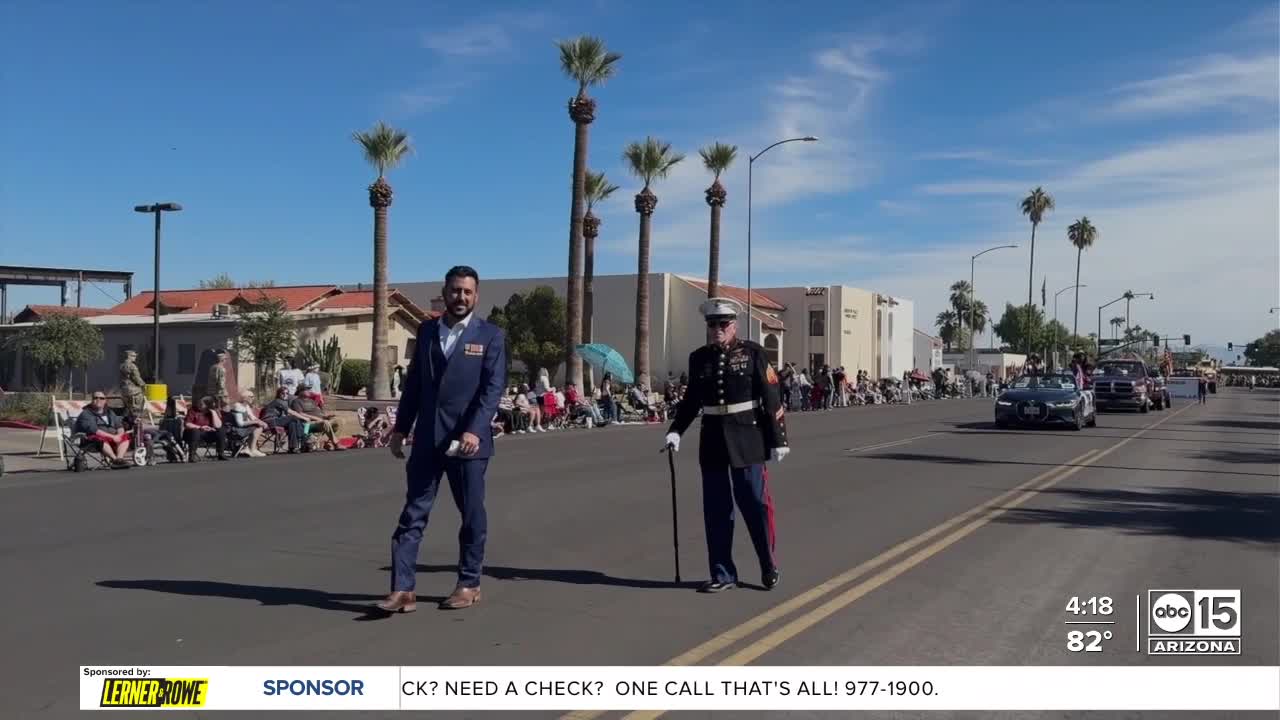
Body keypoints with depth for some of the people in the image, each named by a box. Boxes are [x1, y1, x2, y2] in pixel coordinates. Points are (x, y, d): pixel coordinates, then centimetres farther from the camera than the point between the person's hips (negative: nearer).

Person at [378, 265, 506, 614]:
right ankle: (402, 589, 1)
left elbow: (493, 387, -10)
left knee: (472, 514, 7)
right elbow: (413, 382, 14)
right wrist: (400, 427, 9)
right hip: (427, 438, 3)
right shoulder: (426, 330, 11)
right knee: (413, 513, 0)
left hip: (467, 439, -3)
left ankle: (469, 584, 22)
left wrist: (474, 430, -21)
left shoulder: (490, 335, -1)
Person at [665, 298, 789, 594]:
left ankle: (769, 567, 20)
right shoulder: (699, 357, 7)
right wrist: (675, 431, 3)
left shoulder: (753, 352, -4)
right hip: (713, 441, 4)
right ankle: (722, 574, 17)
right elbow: (691, 400, 15)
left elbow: (772, 397, -4)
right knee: (716, 510, 6)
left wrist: (778, 438, -6)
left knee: (756, 505, 2)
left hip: (748, 439, -3)